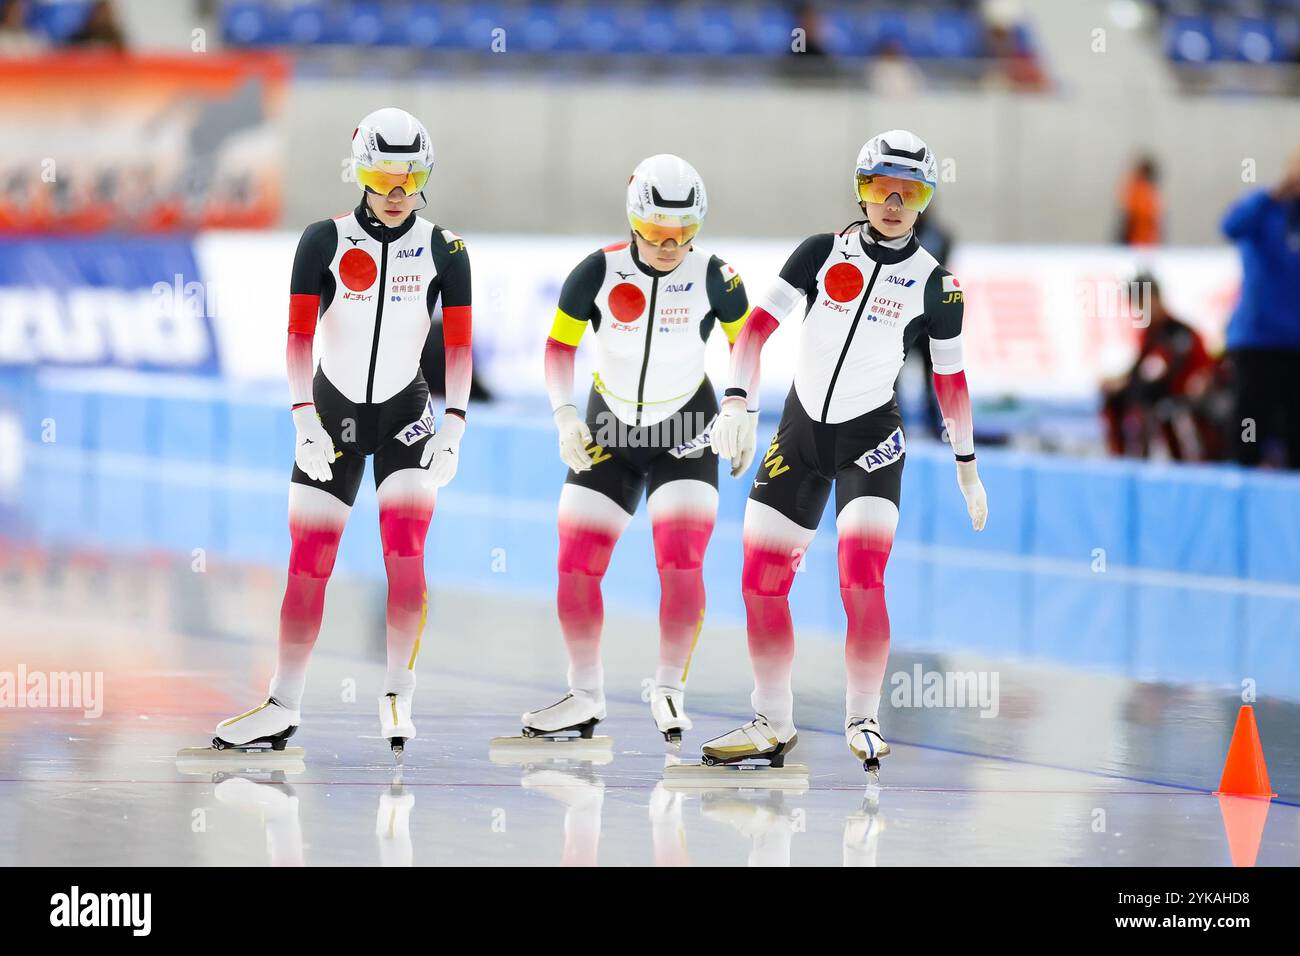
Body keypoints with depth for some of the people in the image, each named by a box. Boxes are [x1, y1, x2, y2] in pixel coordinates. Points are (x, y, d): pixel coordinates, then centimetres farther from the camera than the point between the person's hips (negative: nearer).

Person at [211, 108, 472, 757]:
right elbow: (299, 334, -11)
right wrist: (305, 421, -19)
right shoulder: (325, 241, -6)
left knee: (405, 551, -15)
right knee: (309, 560, -1)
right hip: (333, 411, 0)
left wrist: (453, 428, -13)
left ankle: (397, 697, -6)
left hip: (406, 412, 0)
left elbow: (458, 345, -3)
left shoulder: (443, 251, -2)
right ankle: (283, 708, 5)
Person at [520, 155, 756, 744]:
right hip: (608, 430, 2)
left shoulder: (713, 276, -14)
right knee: (576, 564, -1)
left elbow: (745, 341, 4)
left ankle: (669, 690, 0)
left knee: (681, 562, -16)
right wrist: (564, 417, -13)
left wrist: (747, 418, 4)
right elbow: (560, 342, -3)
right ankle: (585, 696, 13)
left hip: (685, 432, -1)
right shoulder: (599, 272, -15)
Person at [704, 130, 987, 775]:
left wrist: (967, 466, 11)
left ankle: (863, 722, -7)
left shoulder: (933, 283, -3)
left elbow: (950, 379, 7)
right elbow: (759, 324, -7)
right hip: (800, 431, 2)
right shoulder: (823, 252, -2)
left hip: (870, 437, -2)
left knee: (861, 577, -20)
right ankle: (773, 725, 14)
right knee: (762, 581, 1)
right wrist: (735, 401, -20)